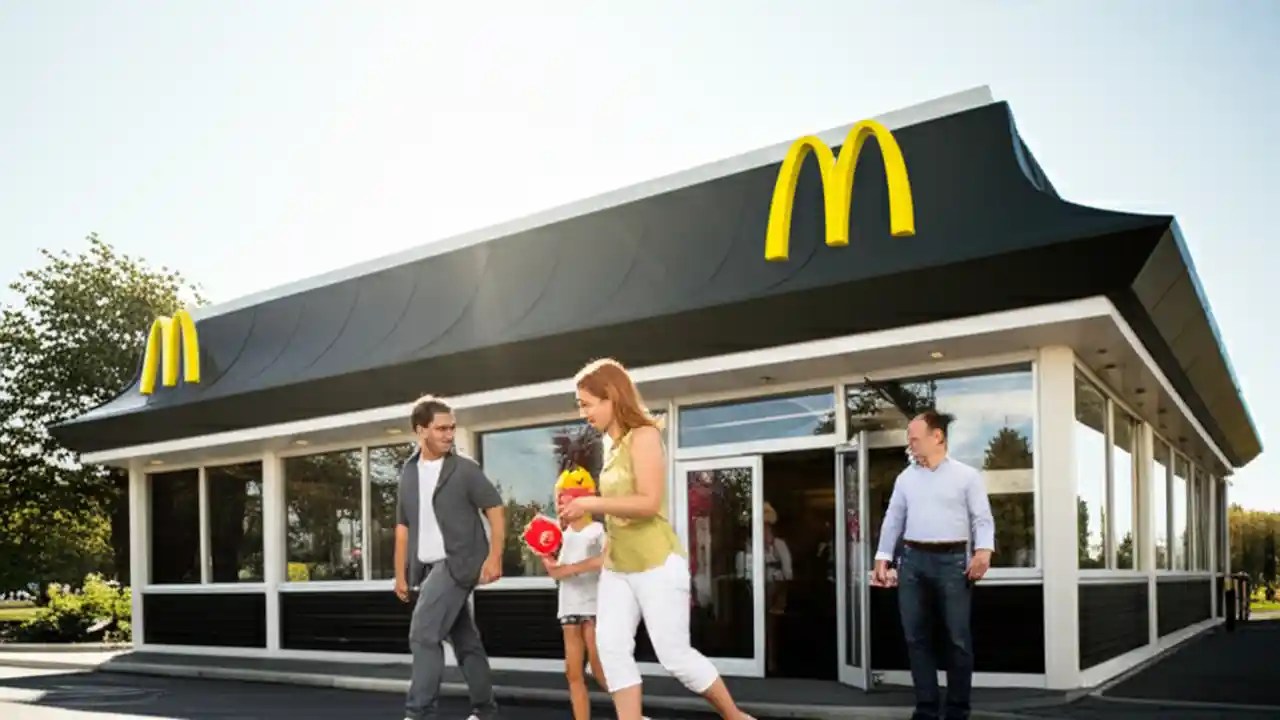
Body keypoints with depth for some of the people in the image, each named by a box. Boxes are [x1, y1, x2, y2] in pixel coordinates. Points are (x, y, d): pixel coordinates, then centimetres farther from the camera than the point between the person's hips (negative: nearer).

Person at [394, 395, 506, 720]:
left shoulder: (465, 469, -6)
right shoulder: (408, 473, 9)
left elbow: (496, 511, -6)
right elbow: (403, 526, 14)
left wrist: (494, 558, -16)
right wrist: (401, 574, 12)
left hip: (458, 562, -5)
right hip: (428, 567, 6)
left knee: (423, 633, -15)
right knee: (466, 640, 13)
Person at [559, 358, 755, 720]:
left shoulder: (644, 435, -13)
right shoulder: (612, 444, 10)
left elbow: (649, 503, -23)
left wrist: (591, 503, -21)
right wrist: (583, 510, 6)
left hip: (656, 564, -8)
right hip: (617, 566, 8)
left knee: (674, 653, -1)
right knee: (611, 647, -4)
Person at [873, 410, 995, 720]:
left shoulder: (967, 475, 1)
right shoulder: (905, 478, 12)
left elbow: (982, 518, -2)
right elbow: (893, 520, 14)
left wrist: (983, 551, -18)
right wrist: (882, 558, 9)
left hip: (952, 560, -3)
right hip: (913, 559, 4)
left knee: (958, 638, 1)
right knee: (916, 637, 5)